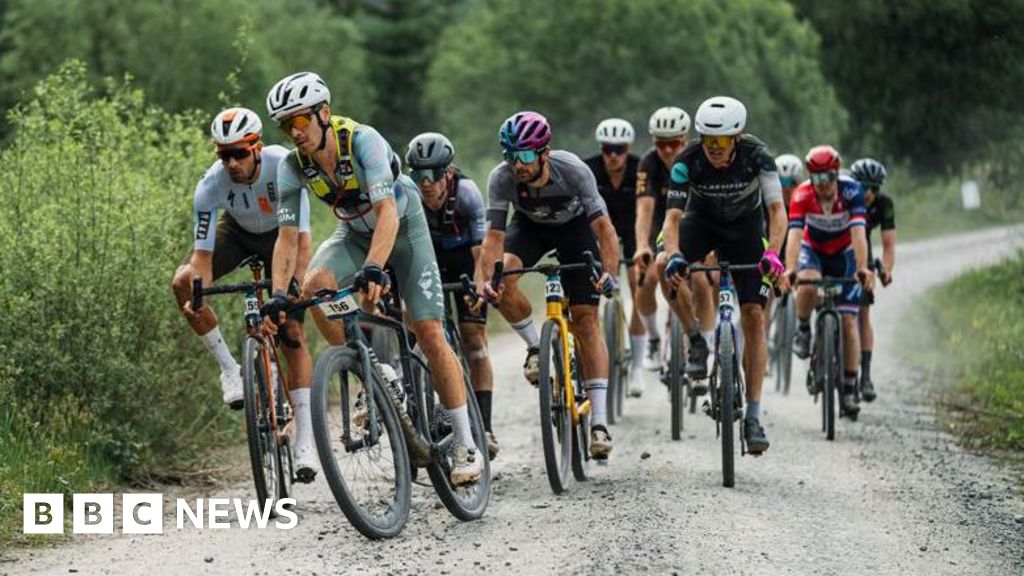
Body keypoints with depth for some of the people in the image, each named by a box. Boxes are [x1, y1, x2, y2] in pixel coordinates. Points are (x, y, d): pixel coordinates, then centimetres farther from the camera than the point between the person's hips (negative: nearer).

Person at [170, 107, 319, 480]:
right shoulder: (211, 186, -31)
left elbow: (300, 241, -39)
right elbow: (202, 255, -30)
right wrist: (199, 296, -50)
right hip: (238, 232, 2)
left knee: (293, 332, -12)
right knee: (183, 282, -24)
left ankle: (305, 441, -11)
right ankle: (229, 368, -8)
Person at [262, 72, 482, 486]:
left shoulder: (363, 141, -33)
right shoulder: (293, 167, -19)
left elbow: (387, 212, -42)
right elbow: (287, 235, -17)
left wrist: (373, 269, -57)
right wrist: (277, 293, -31)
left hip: (402, 226, -4)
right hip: (354, 233, 4)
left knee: (429, 333, -12)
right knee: (314, 286, -28)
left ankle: (466, 447, -6)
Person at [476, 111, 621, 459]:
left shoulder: (572, 170, -35)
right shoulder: (502, 178, -30)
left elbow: (603, 226, -36)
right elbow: (494, 235, -29)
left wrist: (610, 272, -50)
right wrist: (484, 279, -45)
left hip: (574, 225, -2)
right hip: (530, 225, 2)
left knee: (586, 320, -10)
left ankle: (599, 422, -12)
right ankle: (535, 348, -3)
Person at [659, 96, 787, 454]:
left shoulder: (756, 155, -29)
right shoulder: (688, 161, -28)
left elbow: (777, 210, -34)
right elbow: (673, 216, -33)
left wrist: (772, 253, -52)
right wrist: (674, 255, -53)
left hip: (745, 227, 0)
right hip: (702, 220, 0)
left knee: (753, 318, -10)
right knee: (667, 271, -33)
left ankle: (753, 417, -5)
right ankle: (696, 342, -9)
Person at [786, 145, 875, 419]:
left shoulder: (851, 191, -29)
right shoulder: (802, 195, -28)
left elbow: (858, 233, -38)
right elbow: (795, 234, -37)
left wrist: (863, 269, -52)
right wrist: (789, 270, -53)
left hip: (844, 254, 0)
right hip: (813, 250, 0)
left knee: (848, 320, -8)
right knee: (808, 285, -36)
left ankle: (849, 389, 0)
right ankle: (803, 331, -6)